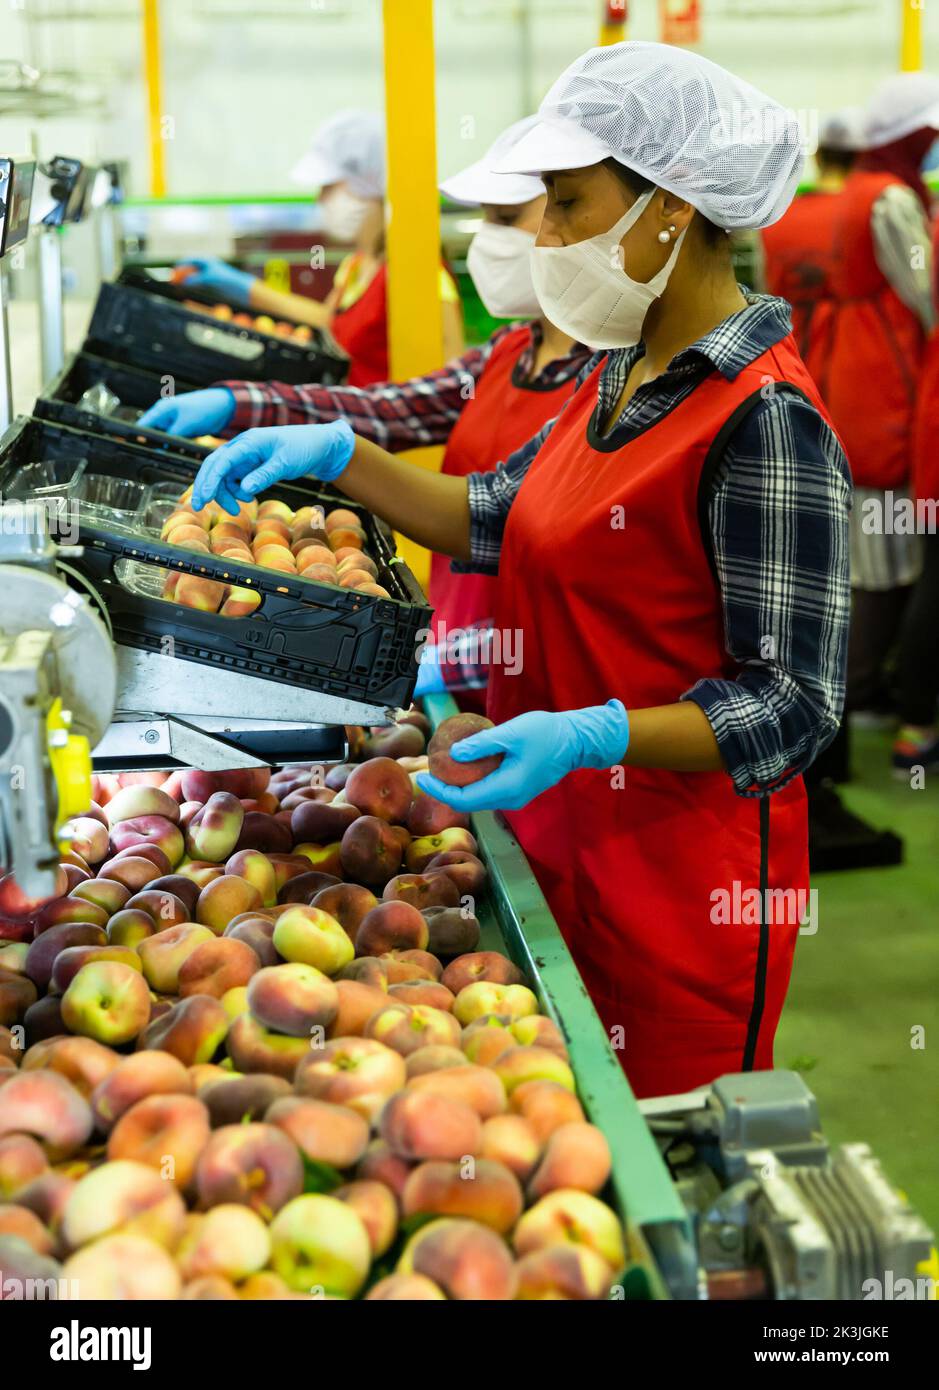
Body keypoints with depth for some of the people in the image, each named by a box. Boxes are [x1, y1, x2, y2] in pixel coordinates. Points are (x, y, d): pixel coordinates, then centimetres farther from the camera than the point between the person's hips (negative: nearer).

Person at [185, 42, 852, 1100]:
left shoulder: (763, 418, -21)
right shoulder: (624, 372, 8)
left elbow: (795, 704, -21)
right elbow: (499, 520, 16)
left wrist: (591, 736, -33)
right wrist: (335, 455, 4)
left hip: (684, 878, -8)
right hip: (567, 847, 9)